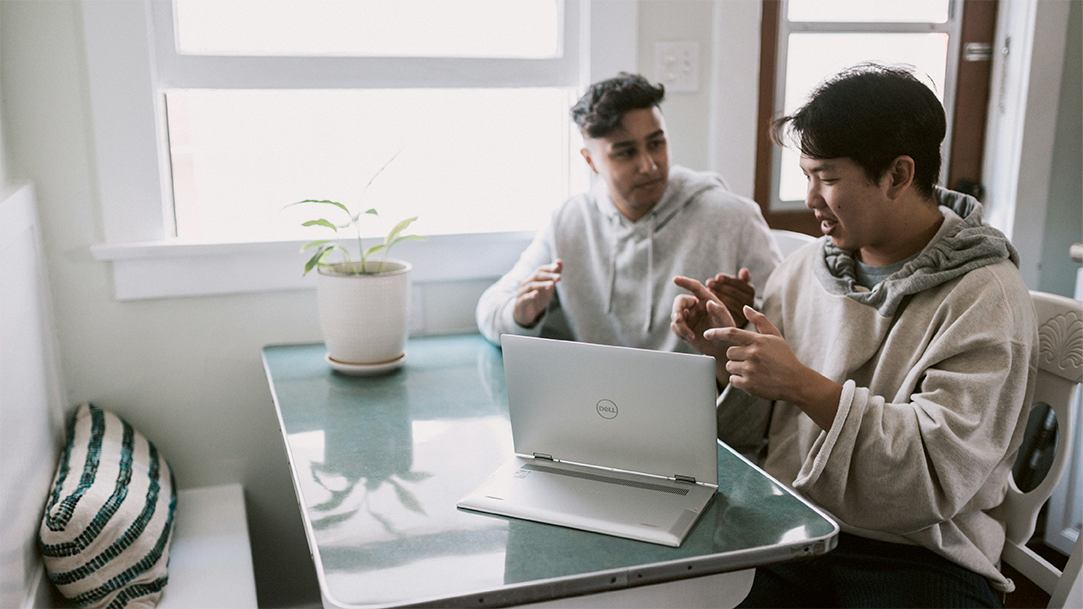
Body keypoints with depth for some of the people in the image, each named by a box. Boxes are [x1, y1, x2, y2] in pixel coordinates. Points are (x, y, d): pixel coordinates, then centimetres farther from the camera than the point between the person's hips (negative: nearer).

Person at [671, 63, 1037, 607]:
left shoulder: (984, 298, -8)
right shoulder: (802, 268, 8)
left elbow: (941, 474, -18)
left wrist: (806, 385, -22)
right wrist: (727, 355, -5)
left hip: (918, 555, -3)